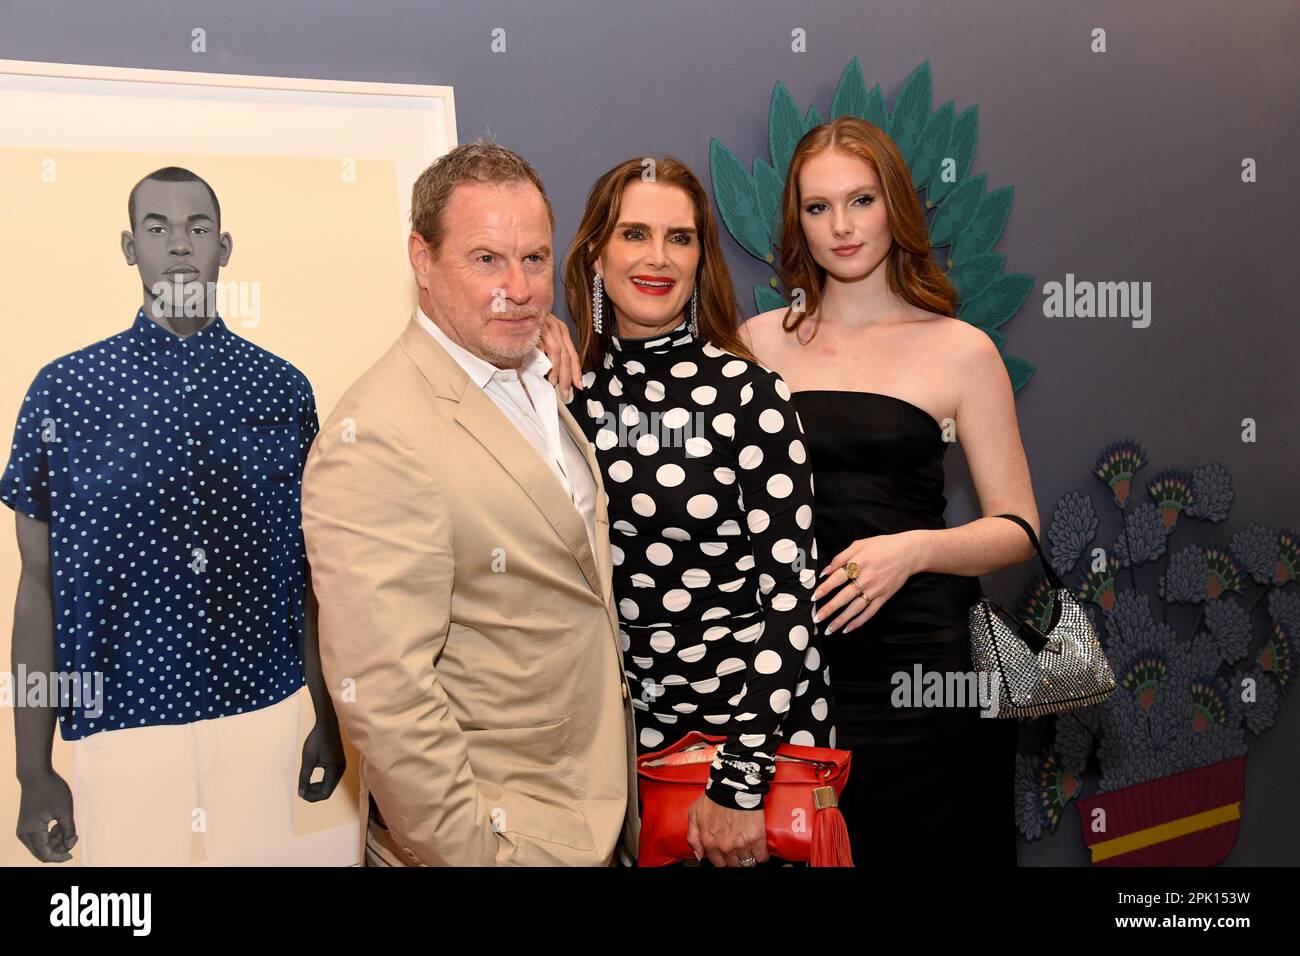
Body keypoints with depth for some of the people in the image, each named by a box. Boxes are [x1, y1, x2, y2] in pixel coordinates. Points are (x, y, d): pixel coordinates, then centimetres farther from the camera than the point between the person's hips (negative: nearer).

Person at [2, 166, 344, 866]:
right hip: (120, 722, -1)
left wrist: (330, 718, 9)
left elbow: (307, 569, 7)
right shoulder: (63, 390, -2)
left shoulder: (282, 388, 2)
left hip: (263, 711, 1)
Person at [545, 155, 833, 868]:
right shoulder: (572, 393, 0)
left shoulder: (749, 393, -12)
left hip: (758, 726, -4)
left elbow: (789, 587, -14)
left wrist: (740, 781, -16)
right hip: (629, 730, 4)